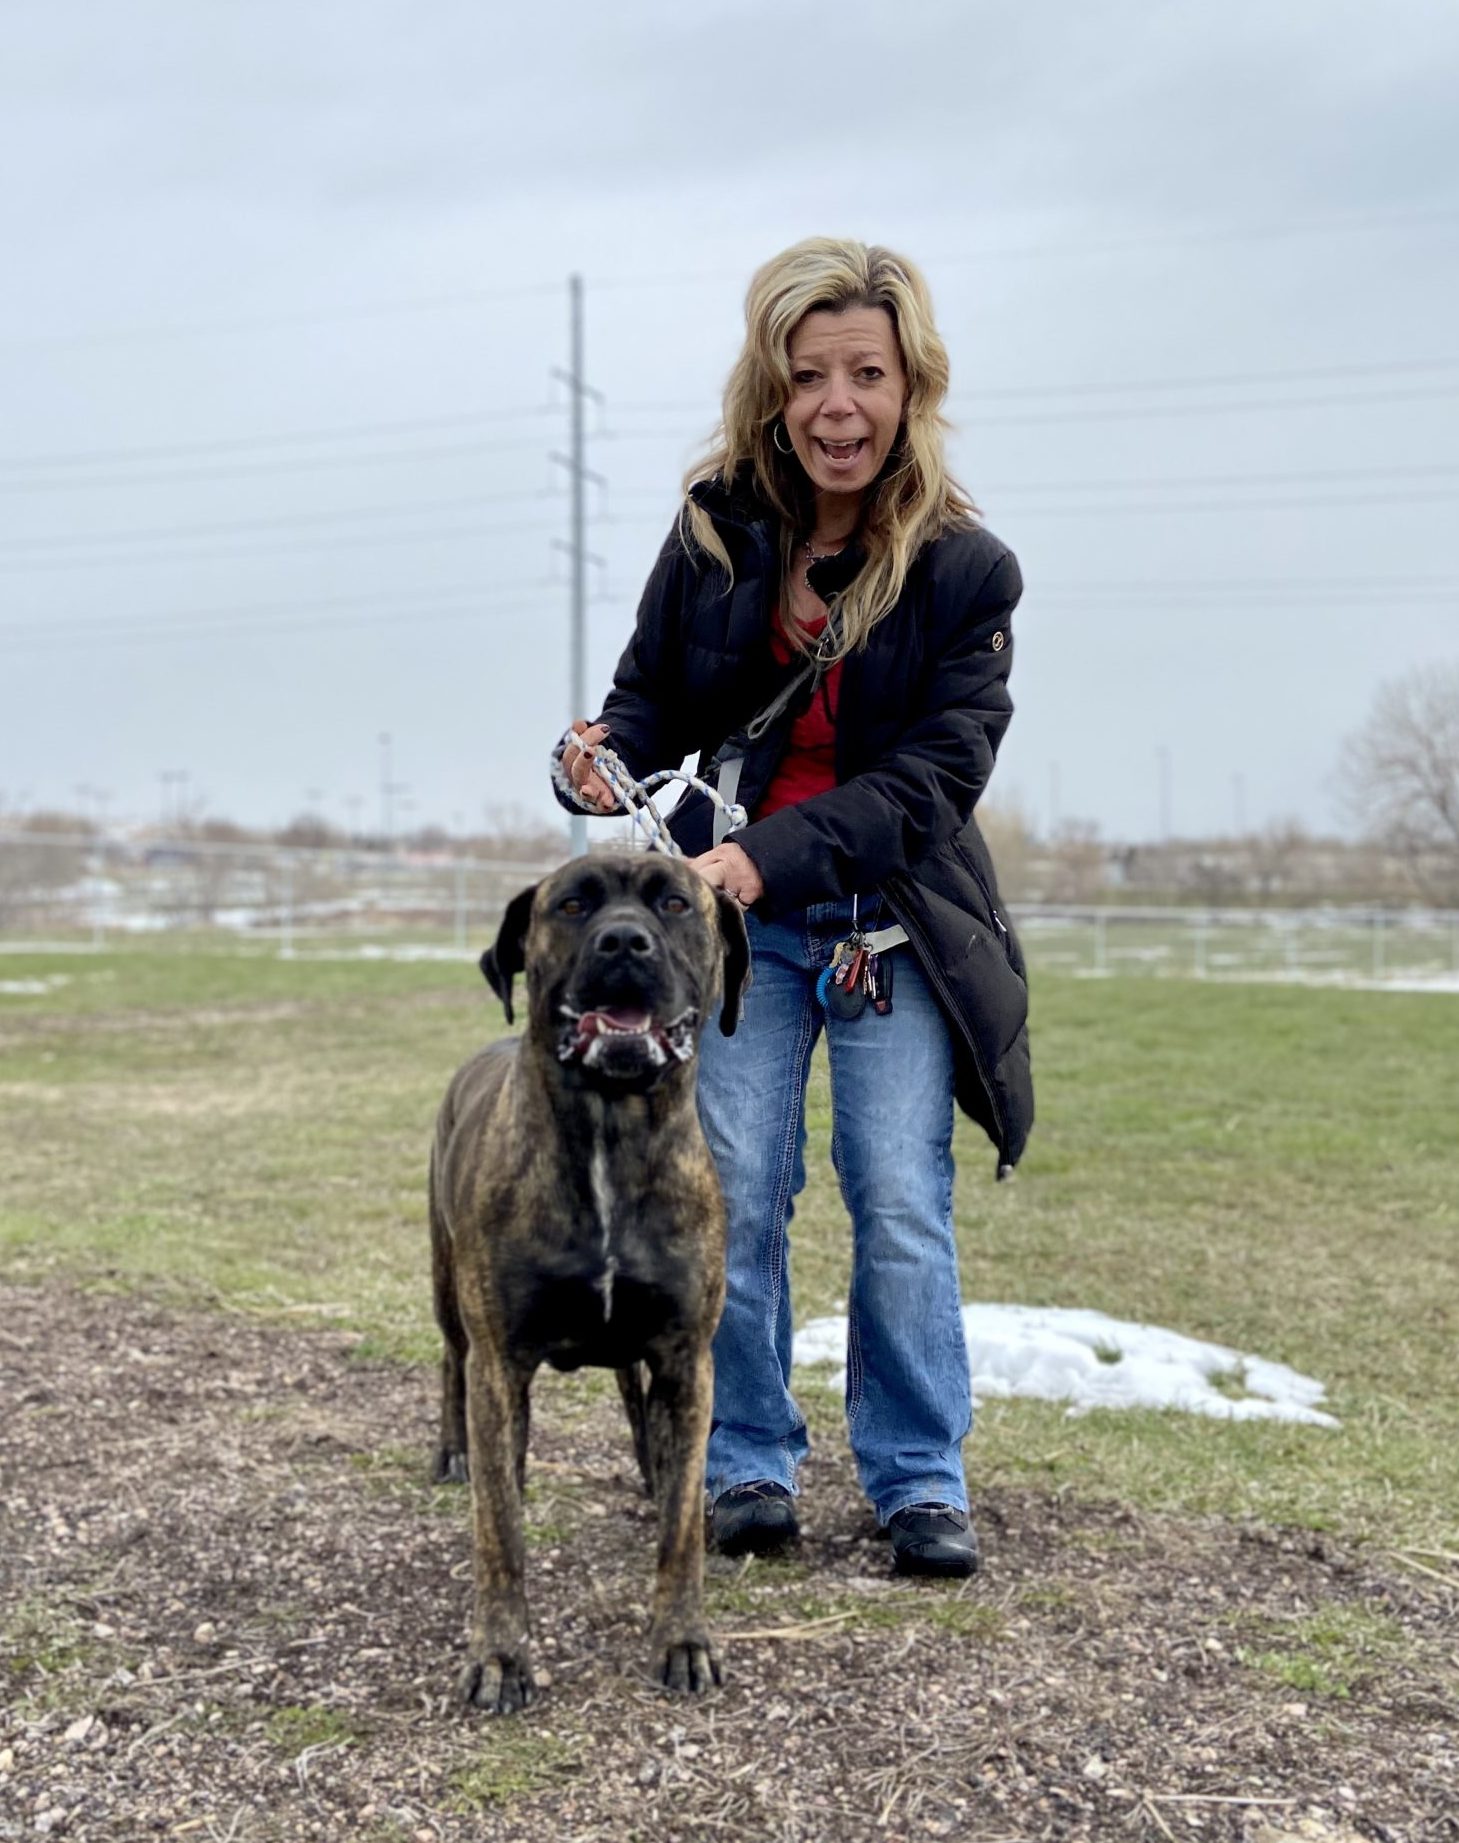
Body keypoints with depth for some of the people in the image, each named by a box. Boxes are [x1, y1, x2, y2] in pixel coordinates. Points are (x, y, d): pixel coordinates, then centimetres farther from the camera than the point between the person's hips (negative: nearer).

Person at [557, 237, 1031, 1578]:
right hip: (738, 922, 2)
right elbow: (652, 695, 7)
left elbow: (936, 772, -15)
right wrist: (605, 765, -17)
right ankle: (750, 1464, 17)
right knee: (735, 1198, 2)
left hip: (893, 925, -2)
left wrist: (773, 856, -28)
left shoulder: (965, 569, -9)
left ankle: (921, 1480, 14)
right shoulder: (715, 528, -2)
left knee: (902, 1204, -2)